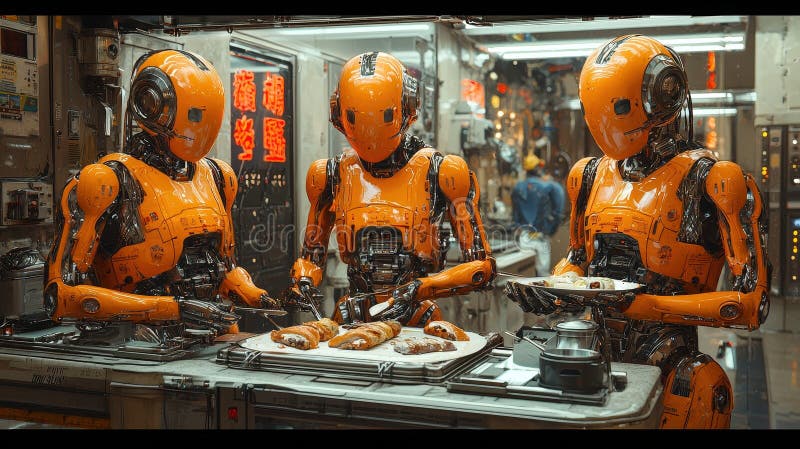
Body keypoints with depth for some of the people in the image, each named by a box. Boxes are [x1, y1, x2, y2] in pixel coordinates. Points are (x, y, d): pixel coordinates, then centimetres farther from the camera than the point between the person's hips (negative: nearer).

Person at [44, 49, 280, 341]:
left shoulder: (215, 176, 13)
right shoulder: (110, 182, -9)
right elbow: (63, 294, -14)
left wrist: (255, 297, 5)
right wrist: (173, 308, -19)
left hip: (218, 340, 5)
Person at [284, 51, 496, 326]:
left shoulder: (440, 173, 0)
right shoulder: (332, 176, 9)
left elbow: (482, 265, 0)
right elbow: (311, 254, 22)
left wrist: (420, 289, -12)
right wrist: (302, 282, 0)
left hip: (417, 320, -2)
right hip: (353, 321, 2)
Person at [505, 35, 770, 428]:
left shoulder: (713, 184, -9)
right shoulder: (589, 175, 8)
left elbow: (752, 303, -11)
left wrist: (643, 305, -20)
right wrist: (551, 293, 1)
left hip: (665, 367, -4)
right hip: (592, 357, 4)